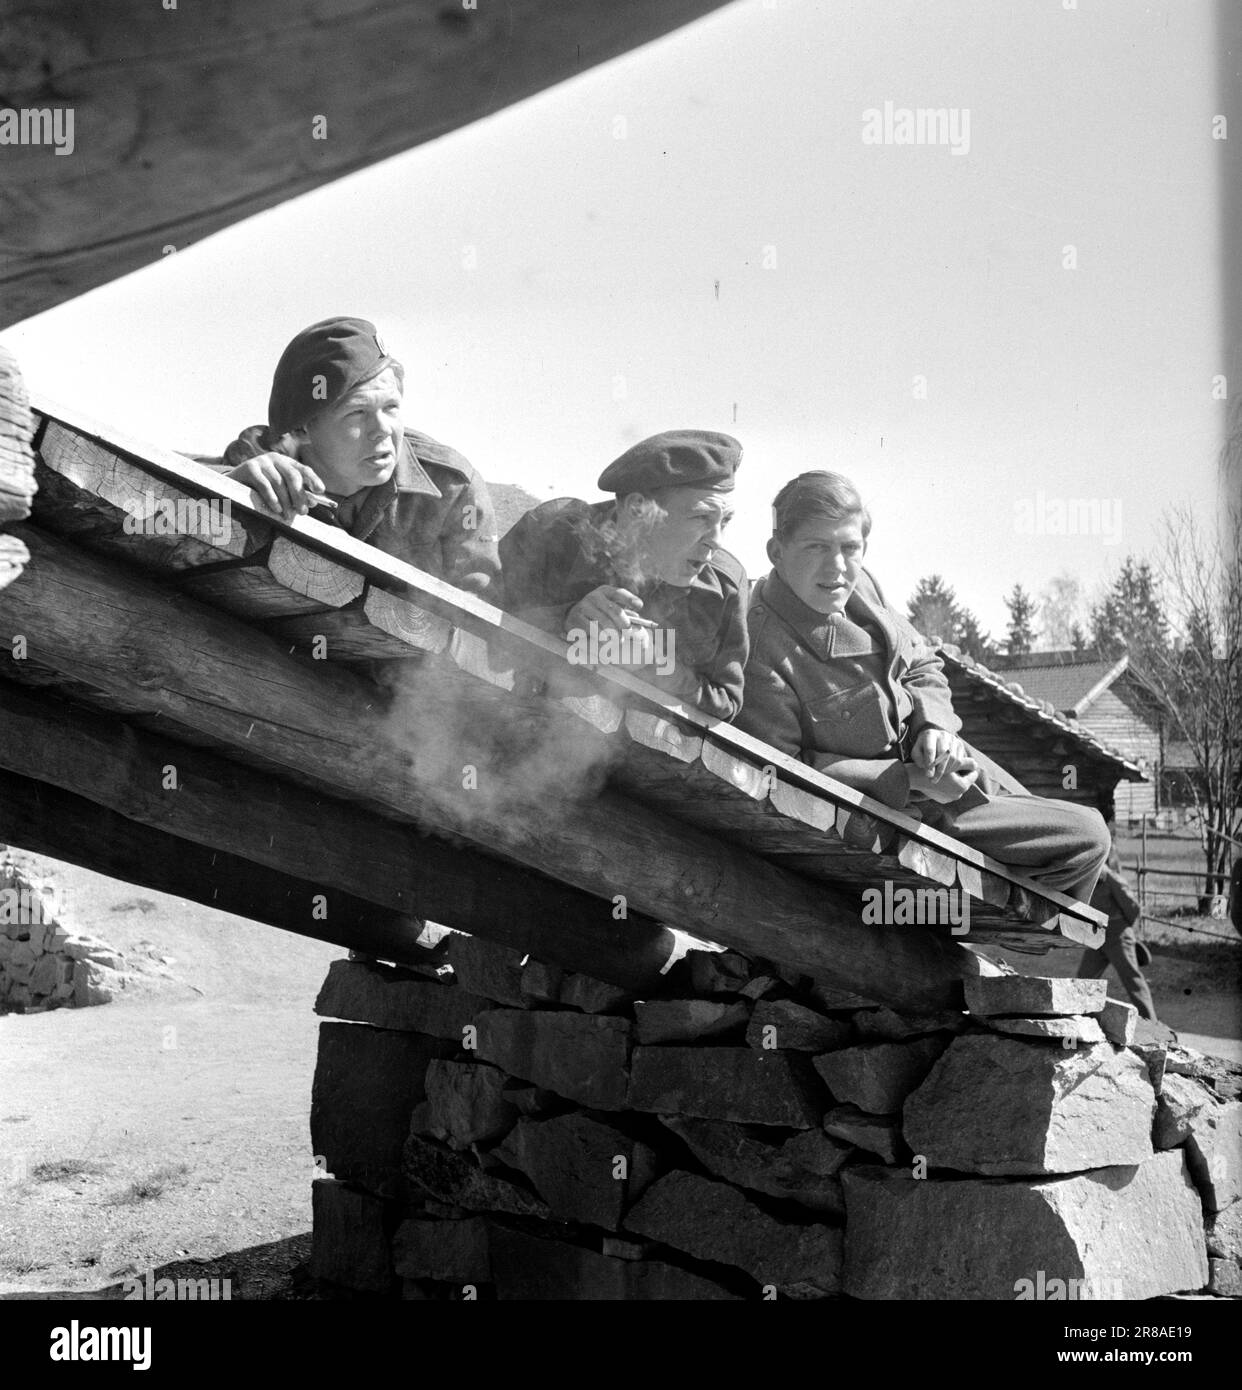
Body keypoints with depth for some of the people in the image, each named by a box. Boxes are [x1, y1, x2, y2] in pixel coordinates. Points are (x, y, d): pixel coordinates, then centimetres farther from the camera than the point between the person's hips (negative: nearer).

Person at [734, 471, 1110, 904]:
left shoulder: (860, 587, -6)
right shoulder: (762, 651, -30)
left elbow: (923, 666, 9)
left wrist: (934, 725, -13)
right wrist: (910, 781, -27)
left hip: (932, 762, 8)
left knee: (1086, 836, 23)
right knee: (1086, 839, -4)